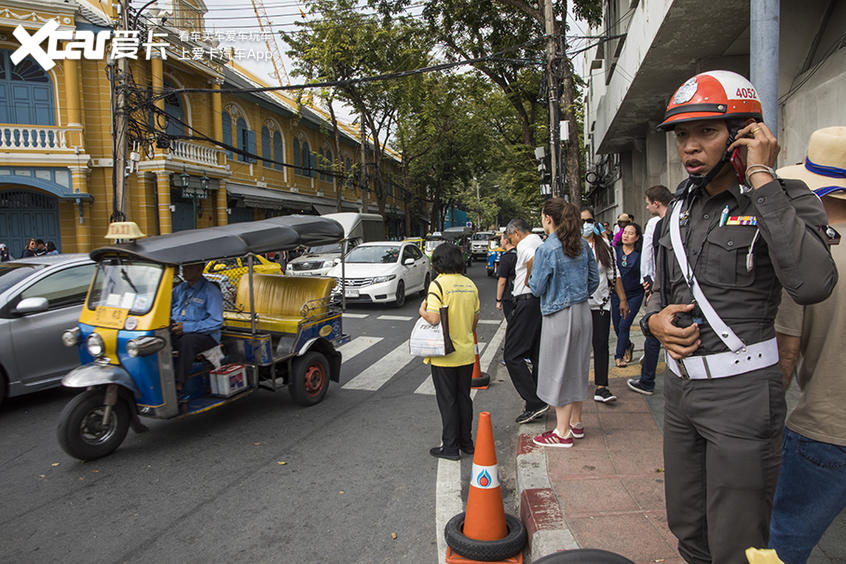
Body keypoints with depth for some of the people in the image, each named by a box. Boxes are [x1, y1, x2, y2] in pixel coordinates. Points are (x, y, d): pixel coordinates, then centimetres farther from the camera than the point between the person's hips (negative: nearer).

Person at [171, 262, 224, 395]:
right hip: (176, 332, 6)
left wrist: (187, 327, -20)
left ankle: (178, 387, -38)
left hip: (203, 335, -6)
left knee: (187, 341, -37)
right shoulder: (179, 289, 19)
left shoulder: (211, 291, -3)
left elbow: (216, 322, -12)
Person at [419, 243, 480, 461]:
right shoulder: (470, 284, 4)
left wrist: (422, 311, -3)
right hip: (466, 352, 6)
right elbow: (475, 319, 10)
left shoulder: (438, 284, -15)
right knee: (464, 397, 16)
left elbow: (434, 319, -23)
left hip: (444, 354, -6)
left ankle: (450, 447, 13)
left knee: (447, 401, 5)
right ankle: (466, 442, 26)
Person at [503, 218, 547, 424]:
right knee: (537, 354, 14)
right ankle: (538, 400, 20)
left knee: (512, 354, -6)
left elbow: (534, 260, -30)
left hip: (528, 301, -10)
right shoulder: (541, 243, 20)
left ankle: (534, 403, -9)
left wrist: (528, 281, -16)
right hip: (544, 301, 10)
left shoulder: (524, 245, -9)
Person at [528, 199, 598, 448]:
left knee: (559, 371, 3)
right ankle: (575, 422, 31)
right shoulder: (583, 245, 6)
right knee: (577, 367, 18)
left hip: (560, 317, -8)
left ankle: (563, 432, 12)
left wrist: (531, 276, 6)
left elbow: (537, 288, -13)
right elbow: (594, 279, 11)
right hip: (583, 312, 8)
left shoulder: (546, 250, -17)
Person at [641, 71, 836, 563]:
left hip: (742, 392, -6)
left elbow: (813, 283, -30)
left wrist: (762, 178, -23)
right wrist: (655, 319, -5)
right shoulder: (681, 210, 10)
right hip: (681, 385, 6)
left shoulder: (784, 199, -9)